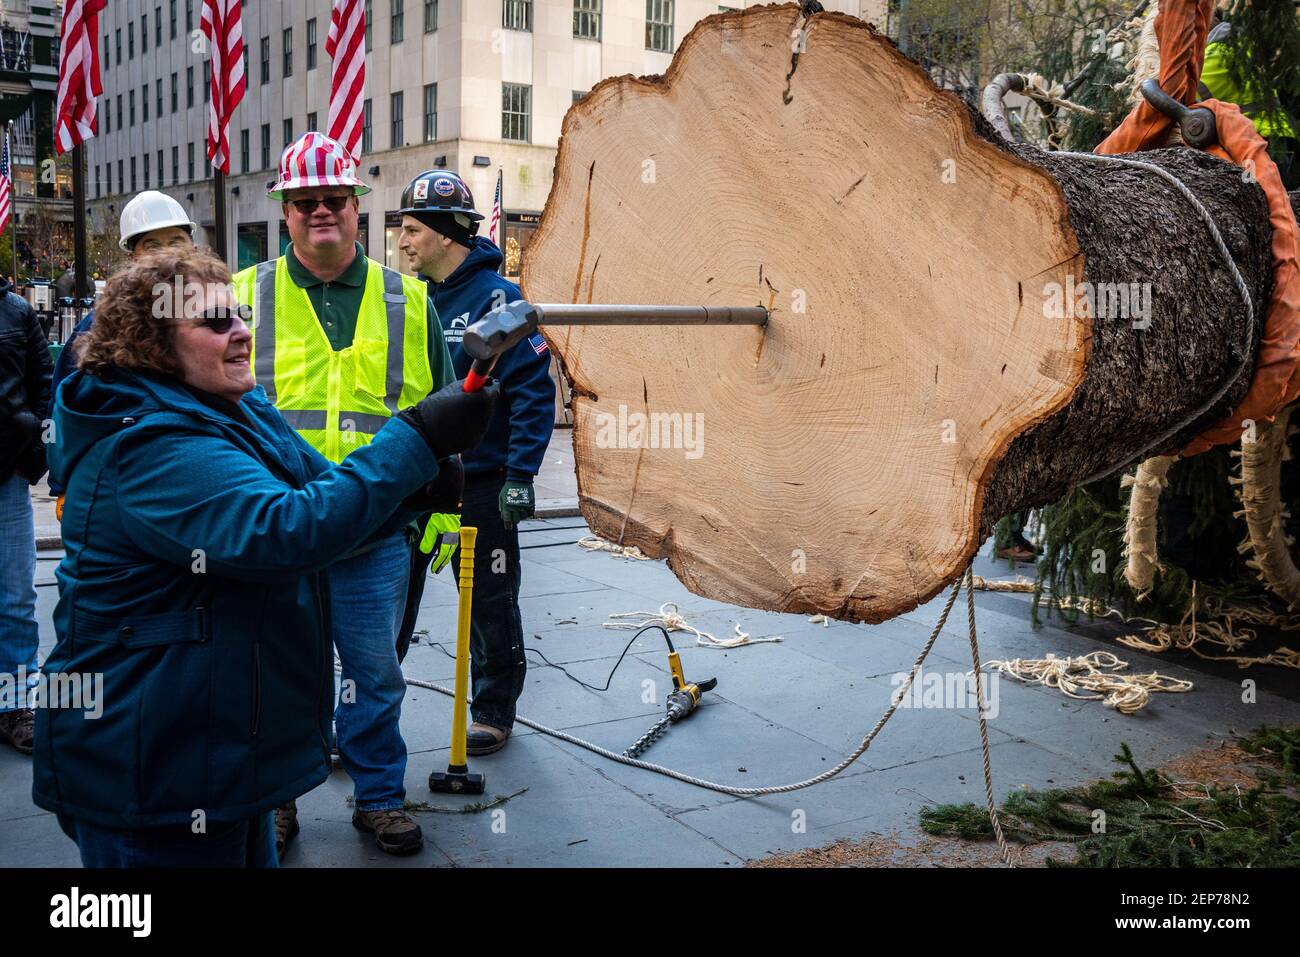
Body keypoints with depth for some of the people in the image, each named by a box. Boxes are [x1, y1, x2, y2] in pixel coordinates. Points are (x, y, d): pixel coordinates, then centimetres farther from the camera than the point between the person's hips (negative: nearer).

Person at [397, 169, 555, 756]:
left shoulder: (496, 297, -13)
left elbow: (534, 391, -16)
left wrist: (520, 476, -20)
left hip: (481, 483, -6)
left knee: (490, 602, 8)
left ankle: (493, 712, 24)